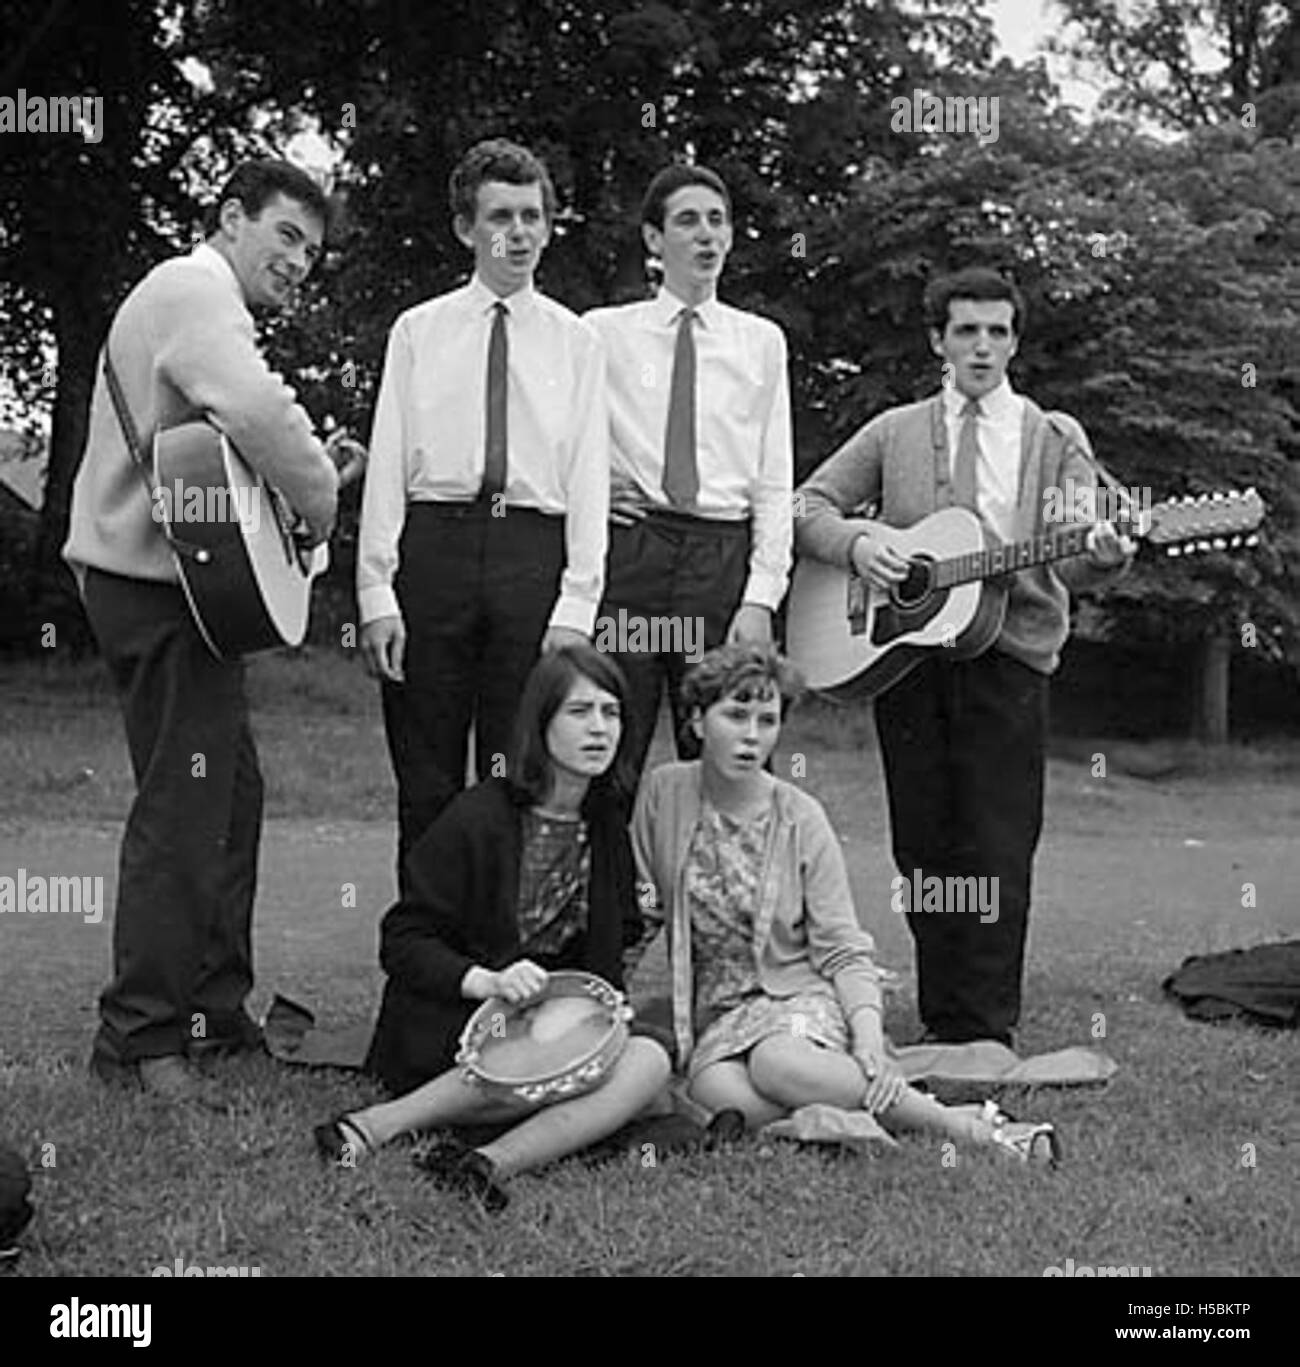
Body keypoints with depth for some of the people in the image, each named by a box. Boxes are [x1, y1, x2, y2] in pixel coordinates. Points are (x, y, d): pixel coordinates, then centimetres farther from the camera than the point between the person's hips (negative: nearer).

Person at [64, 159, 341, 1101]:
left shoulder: (198, 298, 23)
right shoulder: (197, 288, -12)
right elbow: (256, 409, -32)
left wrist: (317, 475, 10)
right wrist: (320, 498, -17)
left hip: (185, 583, 11)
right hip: (157, 589, -11)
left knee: (232, 792, 14)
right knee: (182, 806, -8)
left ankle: (216, 1008, 23)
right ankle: (141, 1038, 0)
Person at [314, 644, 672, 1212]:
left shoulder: (607, 825, 9)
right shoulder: (478, 819, -9)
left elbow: (620, 936, 24)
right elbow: (402, 941, -10)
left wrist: (628, 943, 0)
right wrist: (485, 981, -26)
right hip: (443, 1028, -6)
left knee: (649, 1063, -24)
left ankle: (494, 1161, -37)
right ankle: (380, 1124, -29)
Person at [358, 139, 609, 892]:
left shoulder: (577, 341, 11)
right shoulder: (417, 331, 11)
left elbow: (590, 476, 5)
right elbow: (387, 462, 5)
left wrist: (577, 604, -6)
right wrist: (376, 593, -5)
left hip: (534, 554, 0)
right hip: (434, 546, 0)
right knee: (426, 781, 3)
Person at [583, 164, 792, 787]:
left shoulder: (761, 341, 12)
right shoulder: (603, 332, 8)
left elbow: (775, 484, 7)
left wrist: (761, 598, -3)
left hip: (723, 557, 1)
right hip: (624, 555, -1)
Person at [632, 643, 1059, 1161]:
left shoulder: (800, 818, -4)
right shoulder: (664, 792, -1)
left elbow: (843, 949, -5)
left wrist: (868, 1030, -21)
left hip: (799, 993, -1)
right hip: (716, 1011, 1)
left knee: (777, 1064, -38)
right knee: (719, 1092, -34)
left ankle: (958, 1123, -26)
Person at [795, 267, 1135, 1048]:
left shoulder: (1056, 439, 10)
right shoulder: (893, 433, 13)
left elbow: (1070, 558, 0)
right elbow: (809, 506, 10)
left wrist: (1102, 557, -24)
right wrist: (856, 543, -11)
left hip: (1009, 654, -1)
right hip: (901, 653, 2)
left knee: (999, 851, -4)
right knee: (925, 845, 5)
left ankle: (988, 1031, 4)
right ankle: (942, 1023, 16)